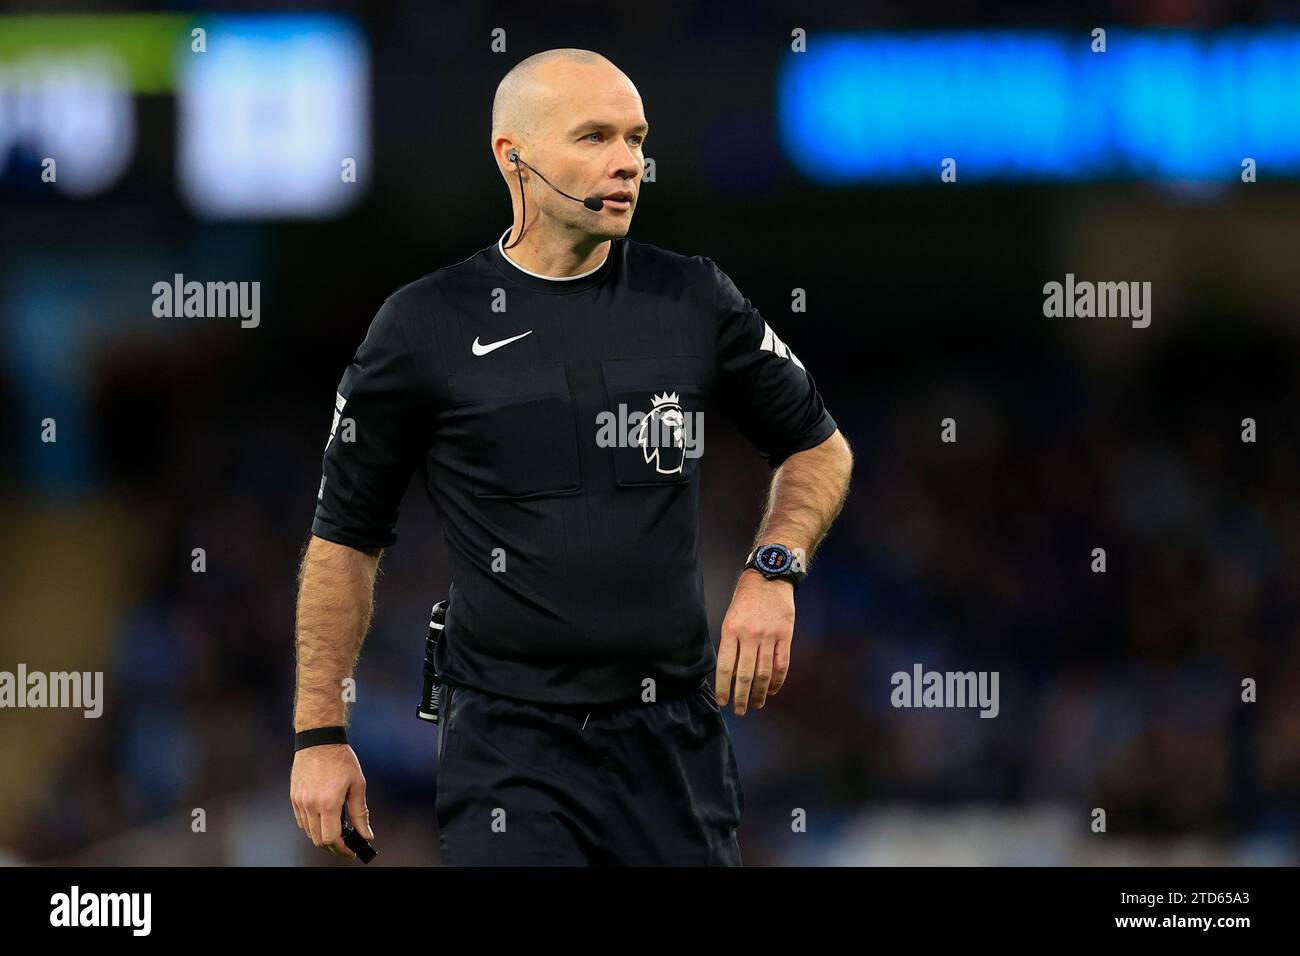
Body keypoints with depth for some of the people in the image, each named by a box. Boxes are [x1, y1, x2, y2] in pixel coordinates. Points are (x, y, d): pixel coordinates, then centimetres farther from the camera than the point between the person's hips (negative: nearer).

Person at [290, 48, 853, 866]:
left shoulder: (694, 301, 4)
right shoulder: (425, 328, -1)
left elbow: (818, 446, 18)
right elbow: (346, 537, 5)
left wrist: (773, 571, -1)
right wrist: (320, 735, 2)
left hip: (677, 736, 3)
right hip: (511, 745, -3)